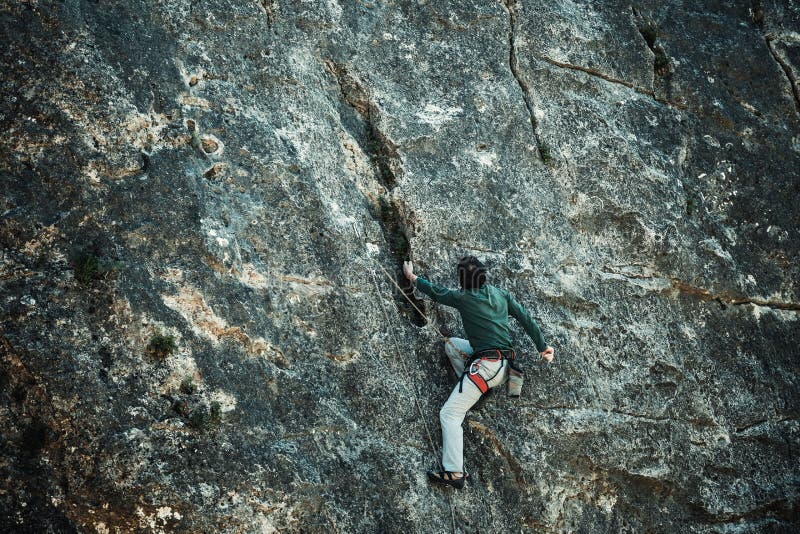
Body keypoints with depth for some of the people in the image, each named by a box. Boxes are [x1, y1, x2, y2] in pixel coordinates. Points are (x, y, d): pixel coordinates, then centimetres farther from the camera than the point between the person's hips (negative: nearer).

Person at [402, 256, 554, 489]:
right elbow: (526, 319, 11)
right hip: (505, 362, 8)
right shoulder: (501, 294, 9)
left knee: (449, 413, -8)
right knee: (451, 343, 26)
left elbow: (436, 292, 10)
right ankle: (469, 389, 16)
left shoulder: (463, 298, -7)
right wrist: (542, 347, 20)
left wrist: (412, 277, 27)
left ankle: (455, 472, -15)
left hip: (487, 365, -8)